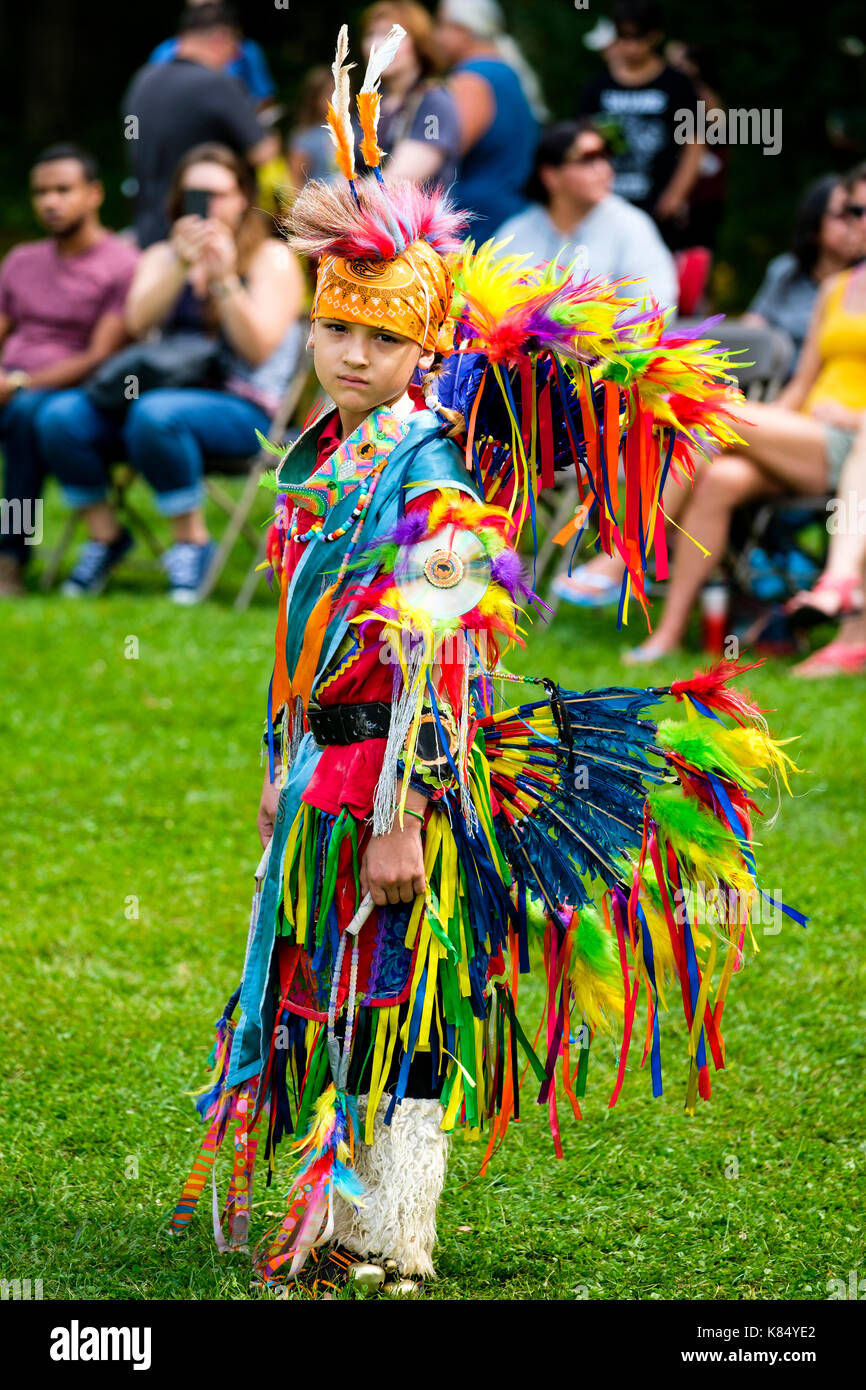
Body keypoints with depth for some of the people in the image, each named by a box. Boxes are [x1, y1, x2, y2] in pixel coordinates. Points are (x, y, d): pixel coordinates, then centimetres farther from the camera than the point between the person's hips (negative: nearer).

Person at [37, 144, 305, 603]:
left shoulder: (272, 259, 5)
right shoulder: (161, 257, 19)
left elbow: (259, 350, -10)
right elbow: (138, 322, -3)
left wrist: (224, 277, -17)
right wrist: (181, 266, -16)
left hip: (242, 407, -5)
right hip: (165, 389, 5)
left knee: (153, 414, -37)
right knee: (60, 415, -21)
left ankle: (191, 539, -19)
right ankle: (104, 534, -4)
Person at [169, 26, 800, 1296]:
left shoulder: (433, 486, -17)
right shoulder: (318, 460, 9)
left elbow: (433, 664, -21)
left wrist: (401, 815, -24)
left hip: (402, 775, -8)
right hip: (323, 768, 8)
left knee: (394, 1006, -2)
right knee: (337, 1001, 14)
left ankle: (392, 1247, 4)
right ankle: (344, 1222, 23)